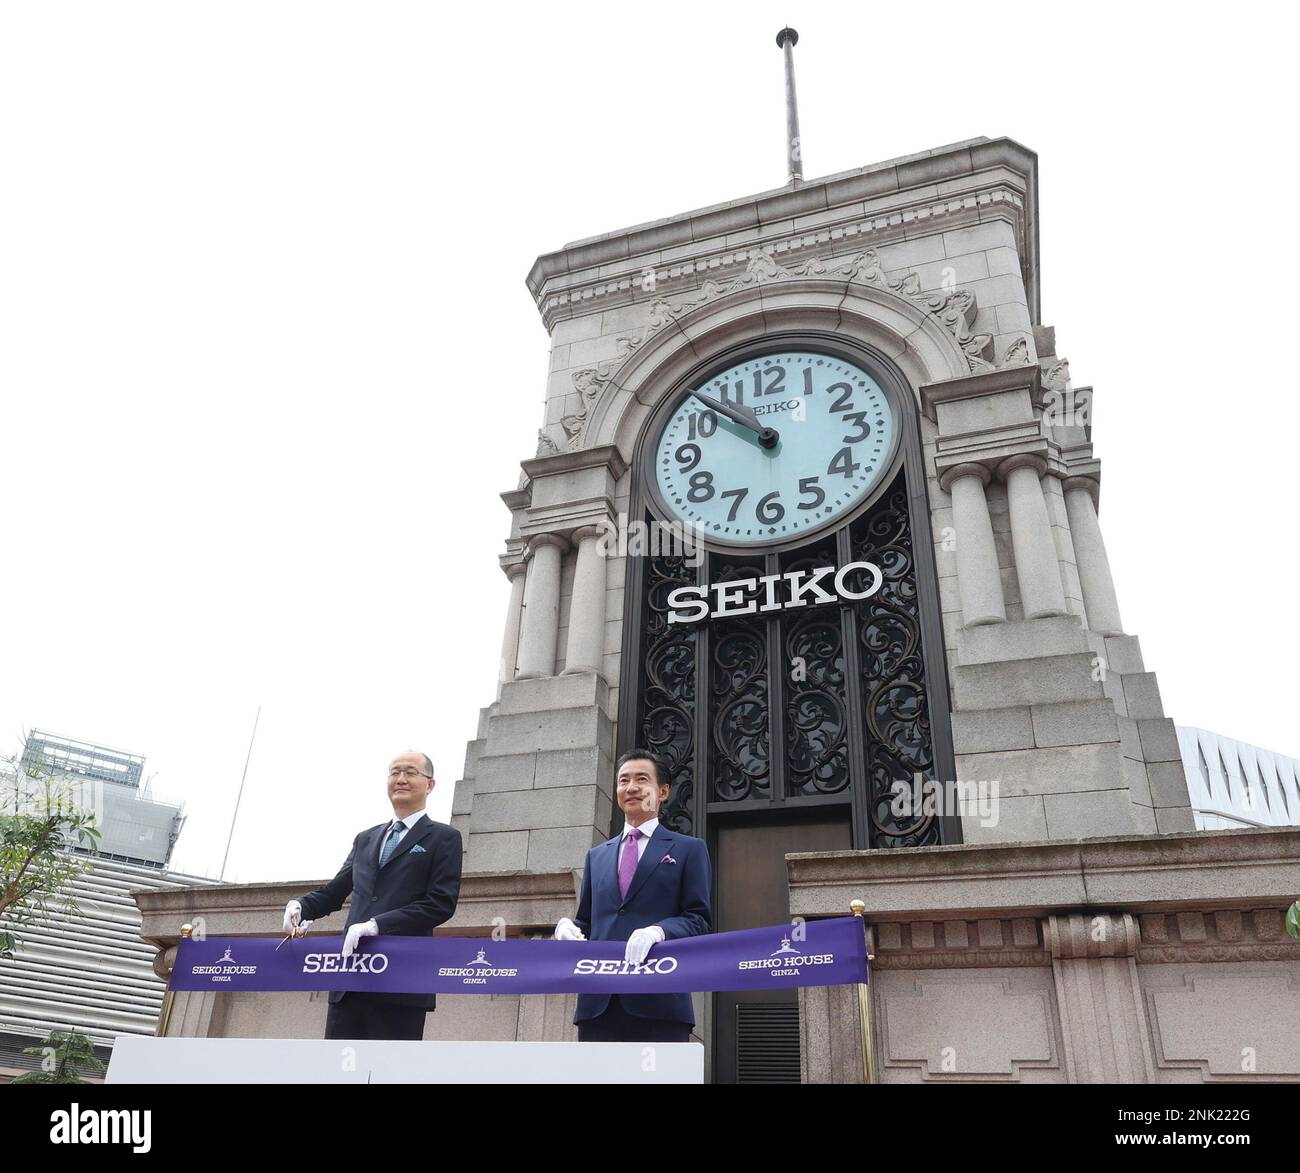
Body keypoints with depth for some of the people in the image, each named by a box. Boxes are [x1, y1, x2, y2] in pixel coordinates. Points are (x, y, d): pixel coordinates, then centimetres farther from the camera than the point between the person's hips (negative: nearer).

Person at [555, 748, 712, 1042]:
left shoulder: (688, 849, 11)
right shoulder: (596, 856, 24)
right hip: (598, 1003, 4)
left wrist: (658, 930, -17)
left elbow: (700, 920, 2)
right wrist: (567, 926, 2)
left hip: (659, 1002, -3)